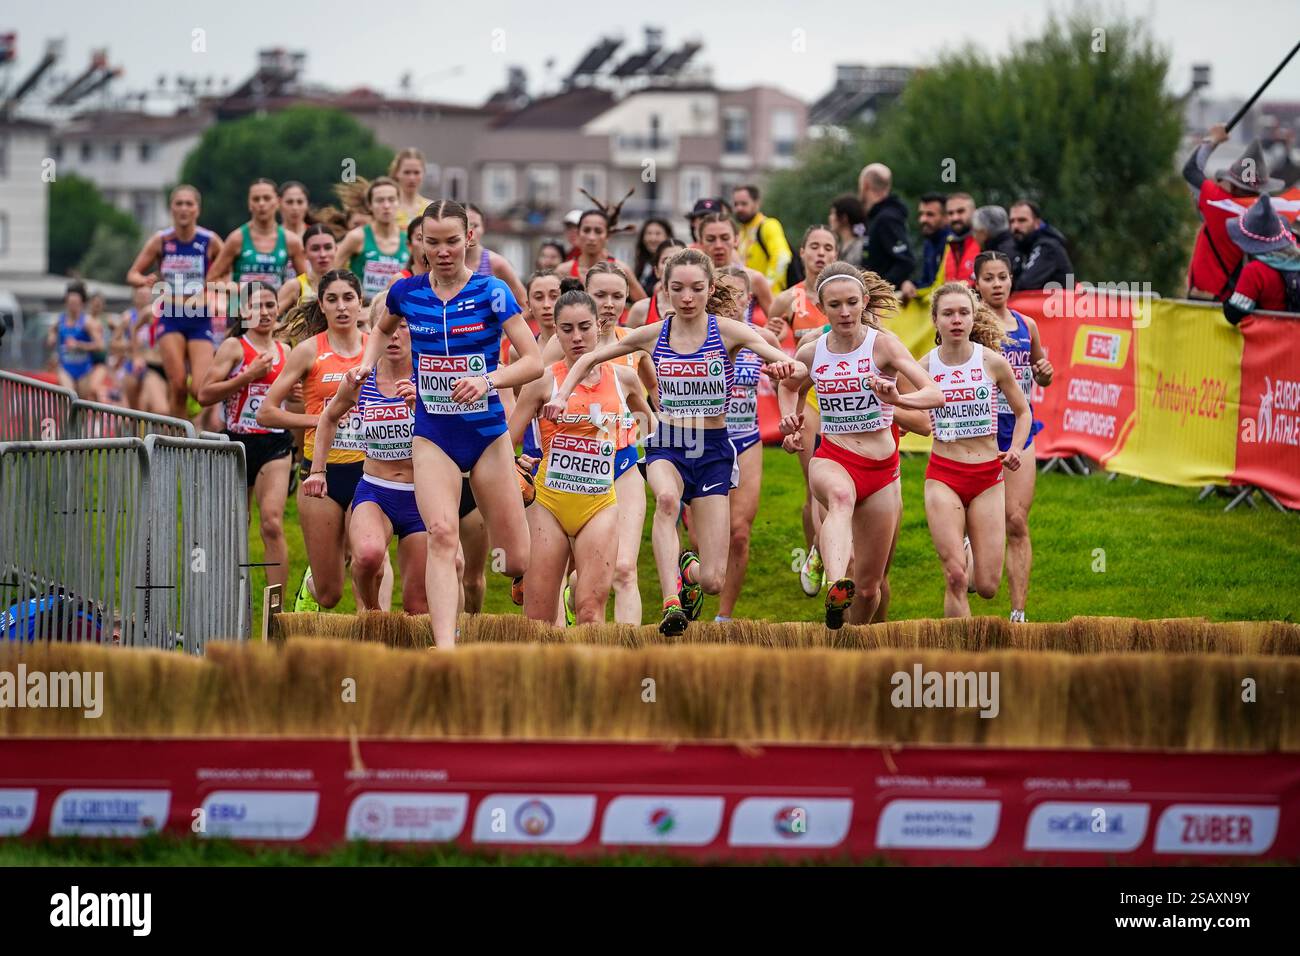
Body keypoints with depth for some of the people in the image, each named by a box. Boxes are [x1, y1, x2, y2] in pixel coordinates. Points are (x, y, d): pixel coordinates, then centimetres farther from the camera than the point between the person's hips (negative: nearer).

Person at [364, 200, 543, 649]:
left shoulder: (491, 292, -7)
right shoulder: (406, 292, 2)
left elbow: (533, 361, -10)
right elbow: (381, 328, 26)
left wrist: (487, 381, -25)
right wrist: (367, 365, 9)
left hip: (487, 431, -1)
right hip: (433, 434, 1)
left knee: (514, 562, 3)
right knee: (442, 535, -22)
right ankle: (445, 646, -29)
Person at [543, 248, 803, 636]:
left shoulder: (728, 332, -8)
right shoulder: (653, 335, -1)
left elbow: (796, 366, -17)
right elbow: (589, 359, 11)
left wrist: (784, 368, -41)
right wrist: (562, 396, -5)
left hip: (713, 449, -1)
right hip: (666, 445, 1)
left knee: (712, 580, -4)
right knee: (667, 497, -40)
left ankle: (687, 569, 35)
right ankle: (671, 603, -44)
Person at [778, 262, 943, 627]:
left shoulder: (883, 344, -7)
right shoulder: (810, 353, 2)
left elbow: (935, 394, -19)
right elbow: (789, 386, 28)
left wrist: (897, 399, -38)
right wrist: (791, 422, 9)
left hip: (881, 469, 0)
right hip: (832, 459, 0)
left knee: (869, 586, 5)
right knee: (841, 496, -41)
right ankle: (836, 589, -65)